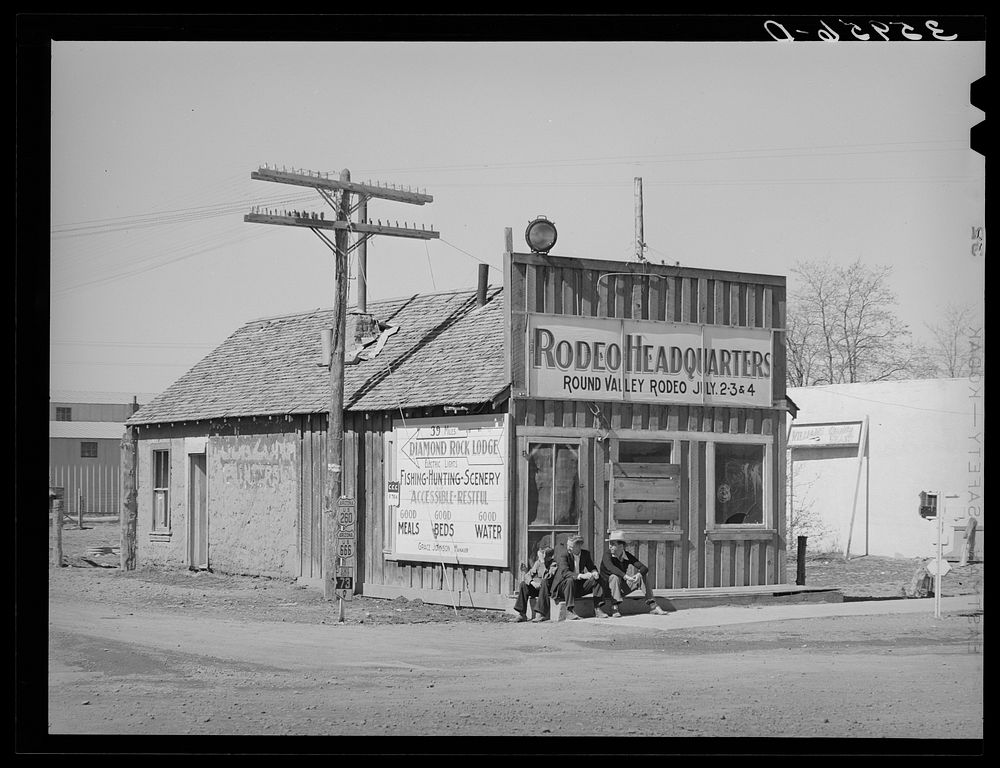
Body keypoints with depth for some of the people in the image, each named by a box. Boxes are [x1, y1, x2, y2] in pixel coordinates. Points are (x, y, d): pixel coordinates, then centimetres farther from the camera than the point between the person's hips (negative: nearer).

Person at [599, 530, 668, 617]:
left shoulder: (628, 556, -1)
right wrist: (625, 576, -48)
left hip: (622, 588, 5)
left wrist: (639, 574, -34)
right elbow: (610, 567, -36)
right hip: (609, 588, -4)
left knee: (642, 576, -9)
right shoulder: (607, 555, -14)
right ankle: (614, 608, -35)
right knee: (615, 577, -33)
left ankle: (653, 606, -11)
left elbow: (644, 568, -10)